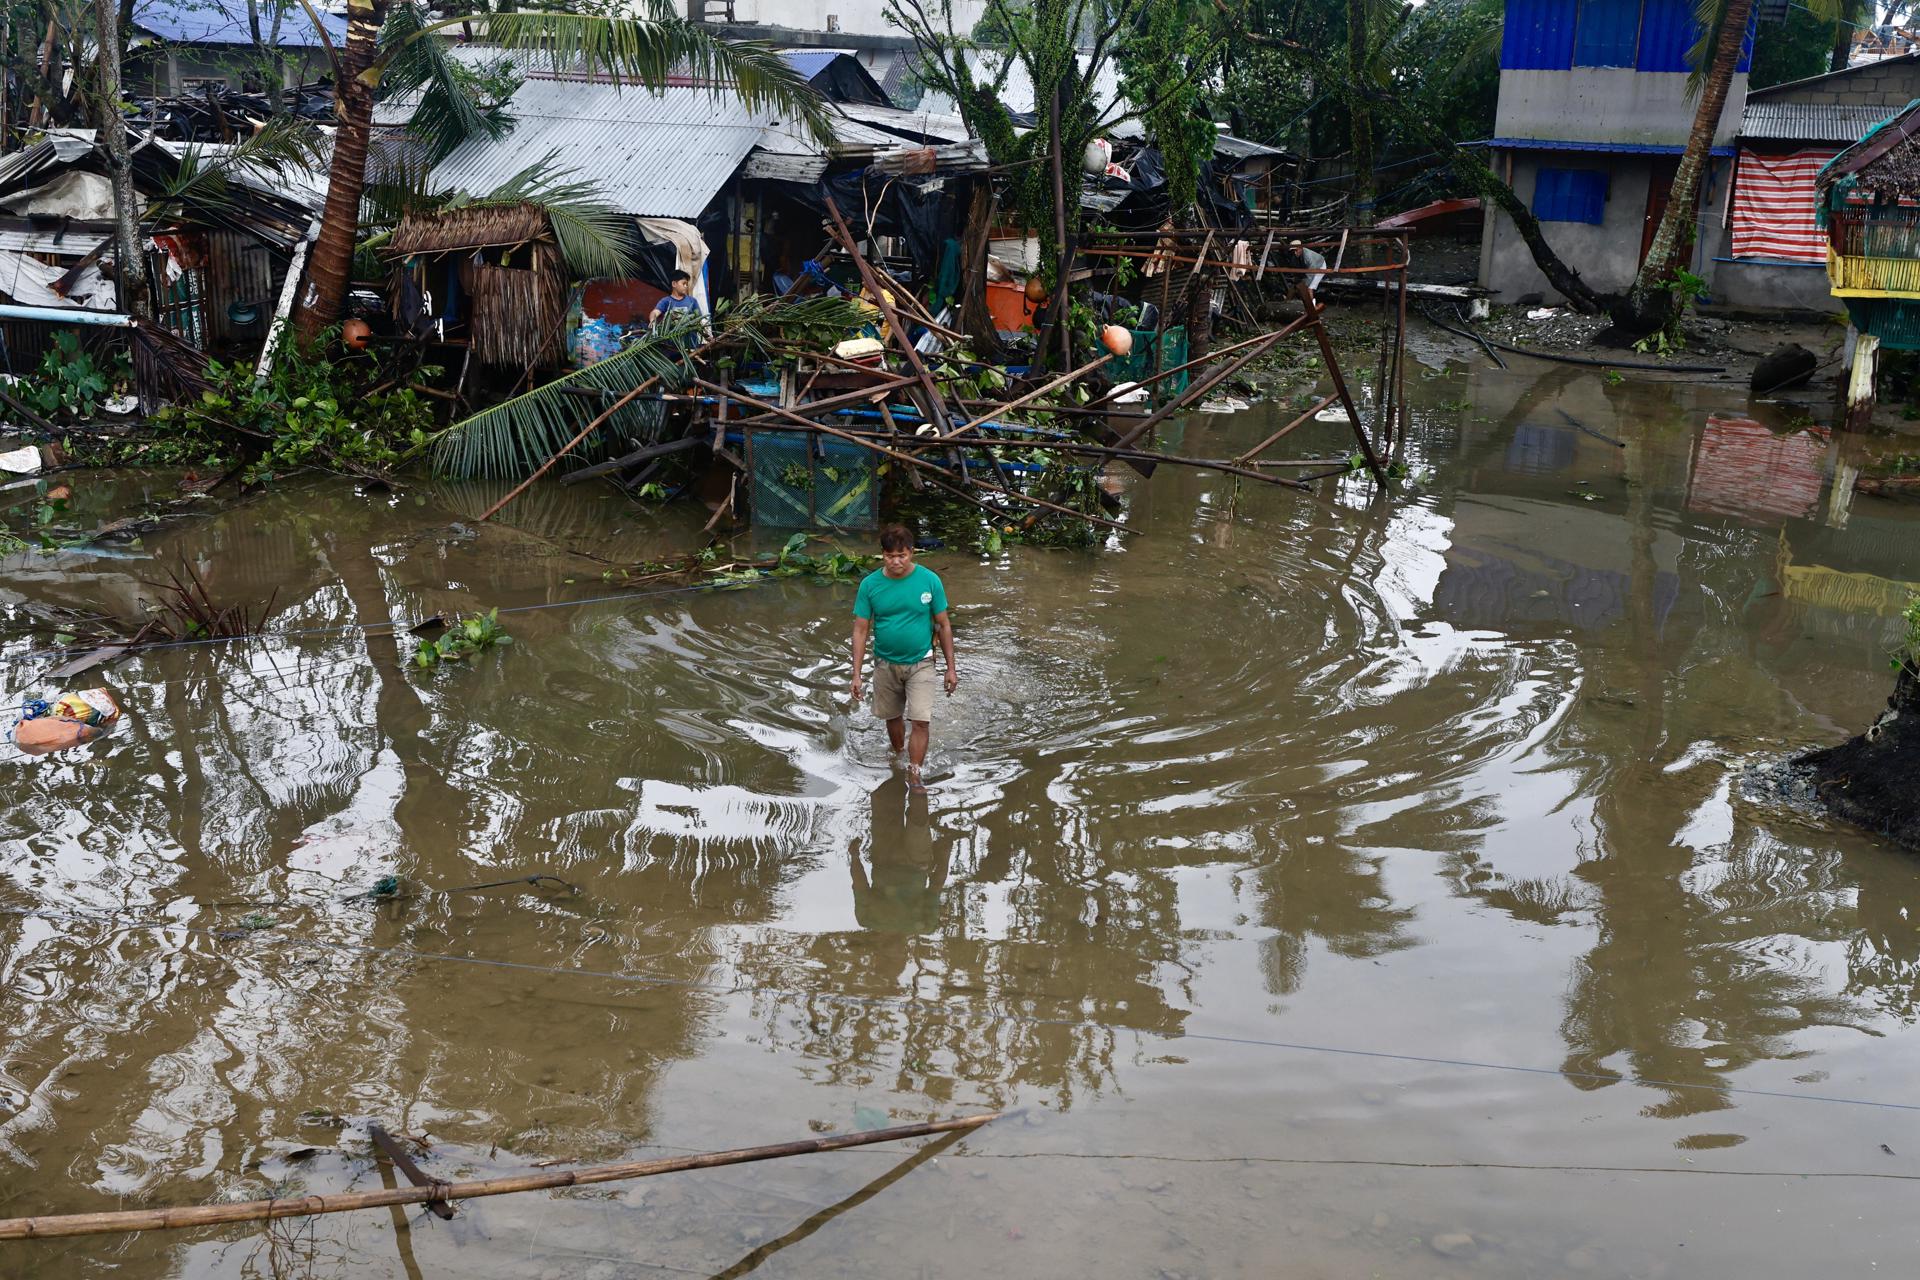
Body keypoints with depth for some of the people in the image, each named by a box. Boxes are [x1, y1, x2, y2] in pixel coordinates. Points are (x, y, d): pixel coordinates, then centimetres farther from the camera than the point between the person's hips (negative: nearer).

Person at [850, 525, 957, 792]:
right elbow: (861, 630, -6)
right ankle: (898, 757, 43)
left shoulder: (929, 580, -12)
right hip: (886, 664, 2)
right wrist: (857, 674, -9)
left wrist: (951, 667, -2)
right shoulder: (870, 585, -11)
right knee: (893, 717, 17)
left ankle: (914, 776, 3)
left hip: (920, 663, -1)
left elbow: (943, 625, -3)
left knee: (921, 721, -10)